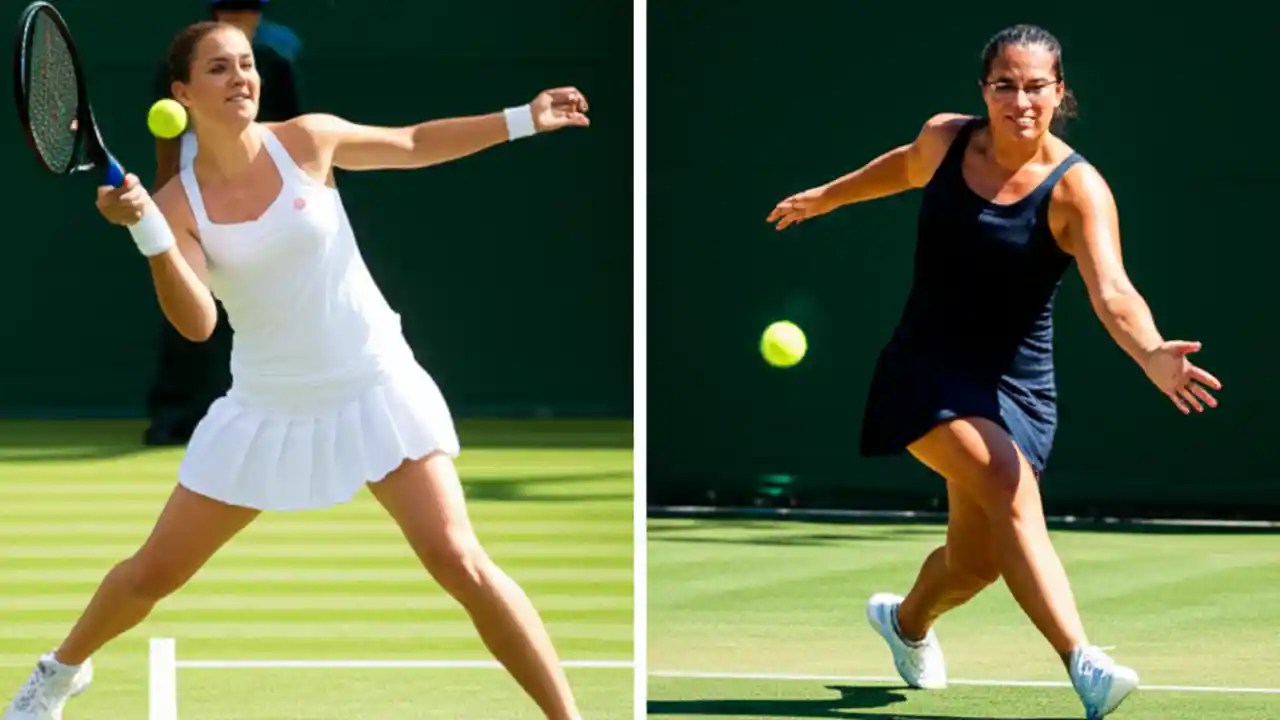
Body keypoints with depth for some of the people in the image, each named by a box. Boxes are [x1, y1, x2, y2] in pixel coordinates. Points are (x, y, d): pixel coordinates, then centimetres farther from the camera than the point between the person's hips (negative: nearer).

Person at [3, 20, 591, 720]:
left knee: (458, 562, -16)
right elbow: (196, 323, -23)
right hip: (269, 409, 1)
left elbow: (415, 144, 8)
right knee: (152, 574, 10)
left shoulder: (306, 139, -9)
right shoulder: (177, 204, -10)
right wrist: (145, 229, -36)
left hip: (374, 389, -1)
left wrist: (525, 119, 2)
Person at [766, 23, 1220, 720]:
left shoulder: (1076, 190, -16)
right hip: (928, 371, 0)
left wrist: (1153, 355, -51)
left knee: (975, 562, 7)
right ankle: (1083, 663, -41)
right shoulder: (945, 138, -5)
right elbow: (907, 166, 21)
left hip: (1015, 389, 0)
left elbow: (1112, 293, -32)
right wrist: (825, 197, 34)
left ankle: (907, 620, 45)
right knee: (1009, 482, -27)